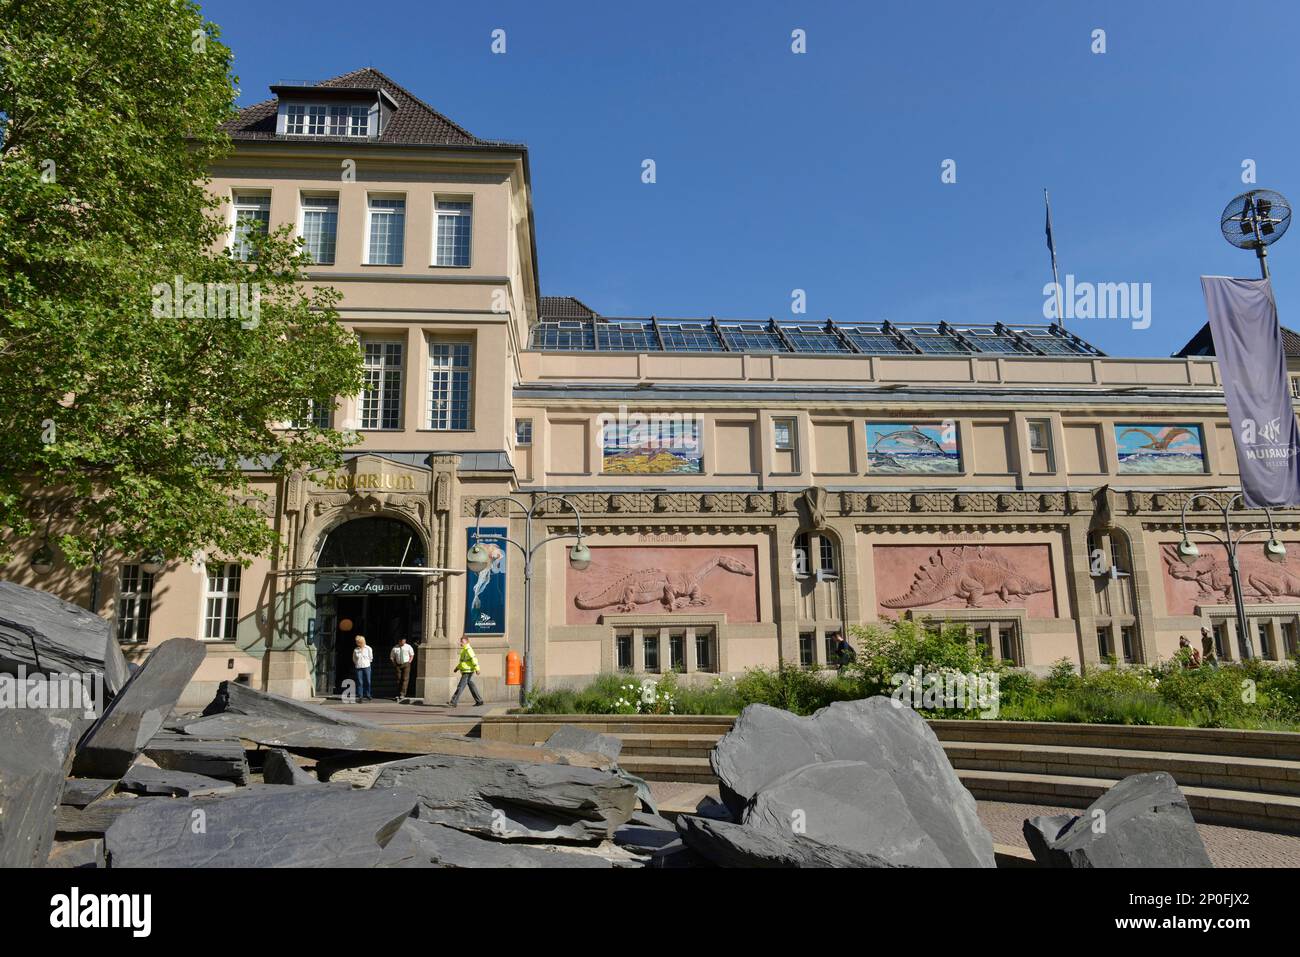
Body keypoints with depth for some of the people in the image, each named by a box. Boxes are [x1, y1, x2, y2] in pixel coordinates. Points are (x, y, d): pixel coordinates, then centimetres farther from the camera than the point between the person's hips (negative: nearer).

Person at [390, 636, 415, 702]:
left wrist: (409, 662, 1)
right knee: (398, 679, 3)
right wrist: (394, 663, 0)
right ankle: (398, 694, 11)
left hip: (406, 664, -1)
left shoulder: (408, 647, -1)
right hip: (398, 665, 1)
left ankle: (402, 694, -7)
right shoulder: (395, 648, -1)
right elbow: (391, 657, 10)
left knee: (405, 679, -7)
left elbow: (412, 655, 12)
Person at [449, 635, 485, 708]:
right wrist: (457, 668, 23)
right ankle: (479, 701, 16)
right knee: (471, 685, 12)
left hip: (468, 672, -10)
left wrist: (477, 669, -27)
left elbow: (474, 659, -23)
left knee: (460, 686, -8)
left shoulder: (468, 650, -15)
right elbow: (462, 661, 28)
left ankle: (453, 702, -7)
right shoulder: (464, 650, 17)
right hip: (466, 671, 10)